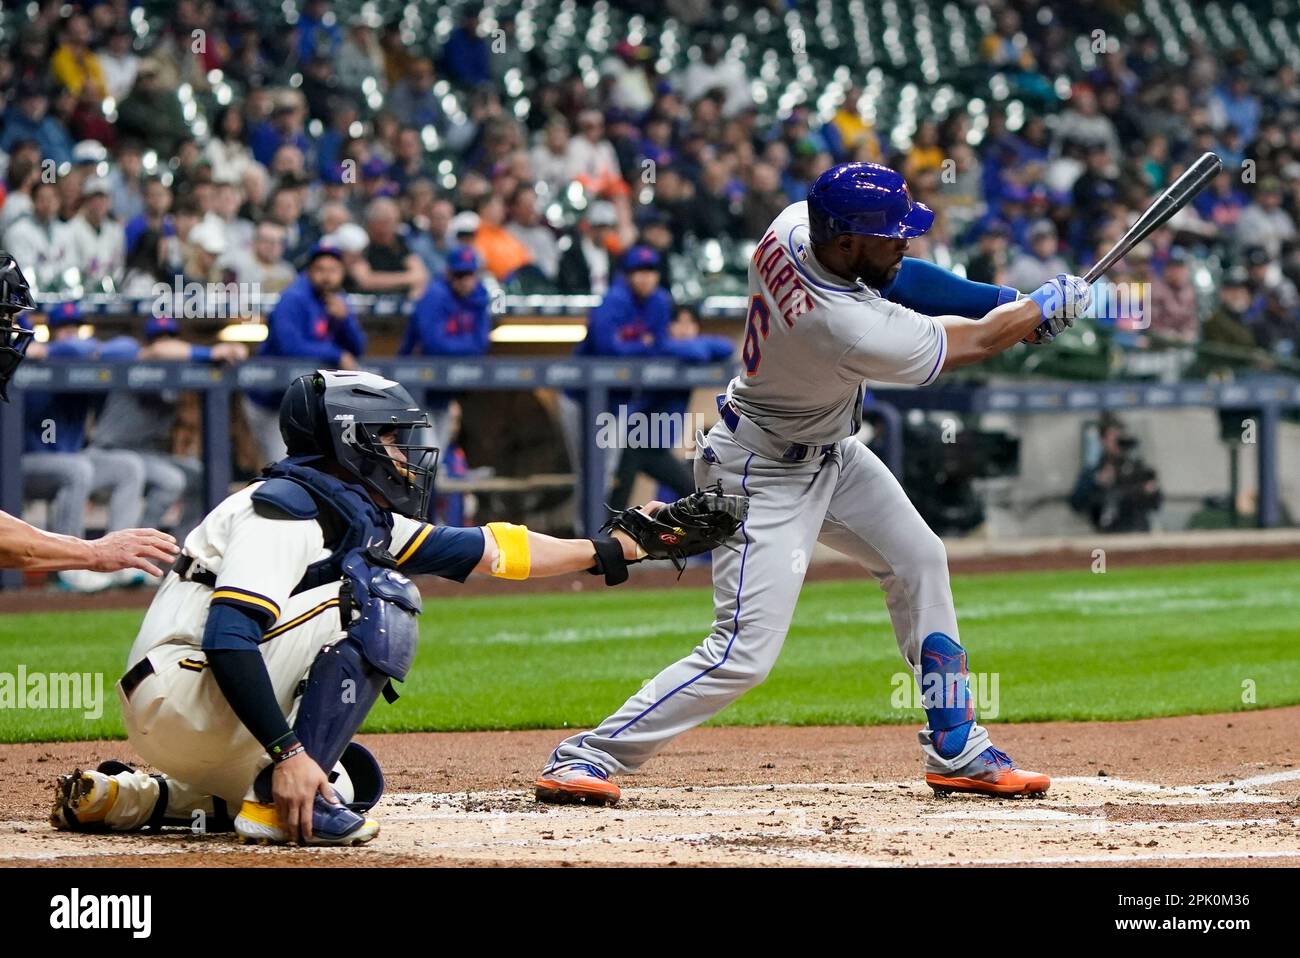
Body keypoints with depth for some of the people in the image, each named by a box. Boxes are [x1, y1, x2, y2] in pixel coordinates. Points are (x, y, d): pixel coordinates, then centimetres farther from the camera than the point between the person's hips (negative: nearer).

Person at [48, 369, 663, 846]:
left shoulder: (363, 519, 13)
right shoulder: (288, 509, -16)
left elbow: (488, 549, 20)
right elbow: (227, 638, -28)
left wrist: (610, 550, 23)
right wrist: (287, 752, -33)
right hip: (181, 696, -10)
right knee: (375, 599, -17)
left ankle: (132, 798, 17)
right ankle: (277, 799, -19)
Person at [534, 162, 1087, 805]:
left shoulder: (792, 227, -18)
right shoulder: (854, 331, -37)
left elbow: (890, 275, 3)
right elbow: (973, 344, -19)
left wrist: (1004, 300, -6)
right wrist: (1044, 306, -1)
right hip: (765, 475, -10)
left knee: (919, 560, 15)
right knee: (746, 652, -12)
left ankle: (957, 753, 25)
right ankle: (587, 757, -4)